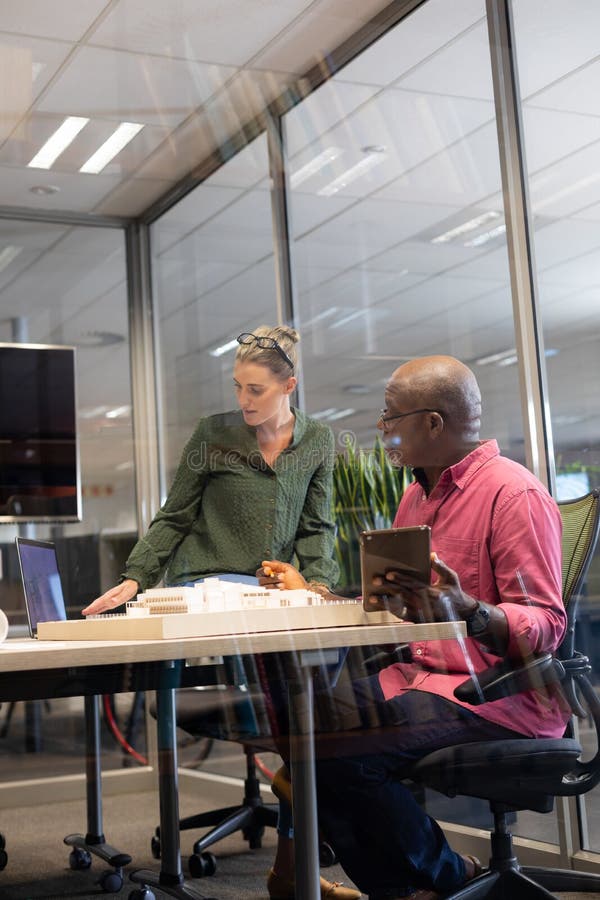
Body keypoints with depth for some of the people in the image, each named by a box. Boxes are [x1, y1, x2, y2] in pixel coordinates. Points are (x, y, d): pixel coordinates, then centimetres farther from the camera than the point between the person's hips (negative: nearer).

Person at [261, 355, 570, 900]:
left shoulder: (514, 494, -13)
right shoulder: (418, 495, 15)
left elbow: (545, 628, -19)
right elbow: (394, 608, 21)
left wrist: (467, 611, -35)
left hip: (497, 693, -9)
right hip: (420, 675, 9)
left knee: (342, 753, -25)